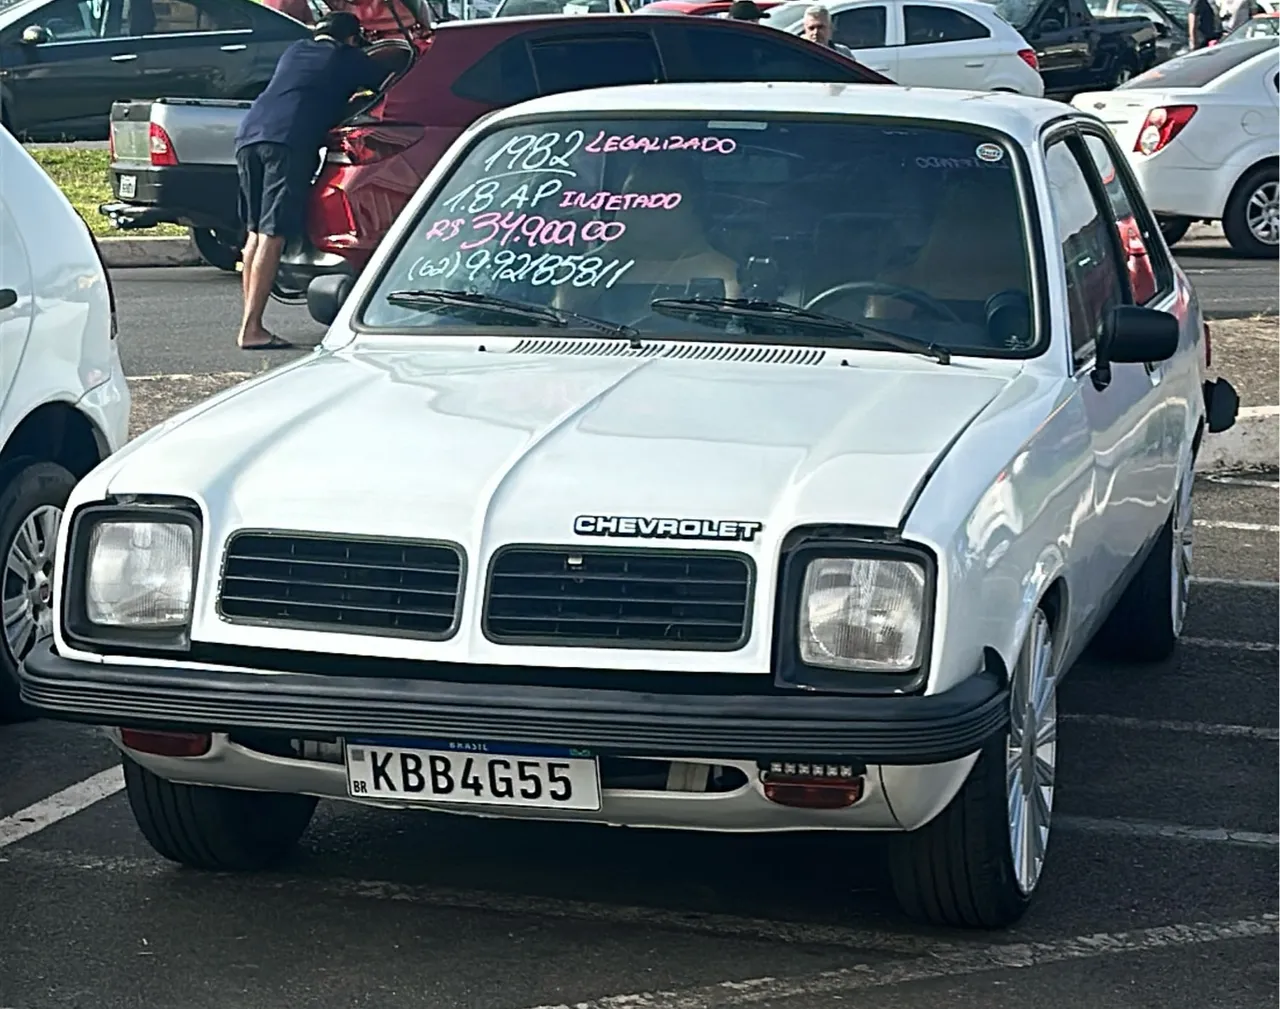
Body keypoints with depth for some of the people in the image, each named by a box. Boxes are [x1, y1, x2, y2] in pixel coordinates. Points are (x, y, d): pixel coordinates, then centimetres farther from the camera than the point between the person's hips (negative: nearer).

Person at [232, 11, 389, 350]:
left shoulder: (295, 51, 30)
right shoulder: (348, 59, 16)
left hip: (248, 134, 6)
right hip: (289, 141, -6)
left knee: (255, 232, 12)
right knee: (273, 235, -10)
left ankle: (251, 323, 9)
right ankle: (251, 328, -17)